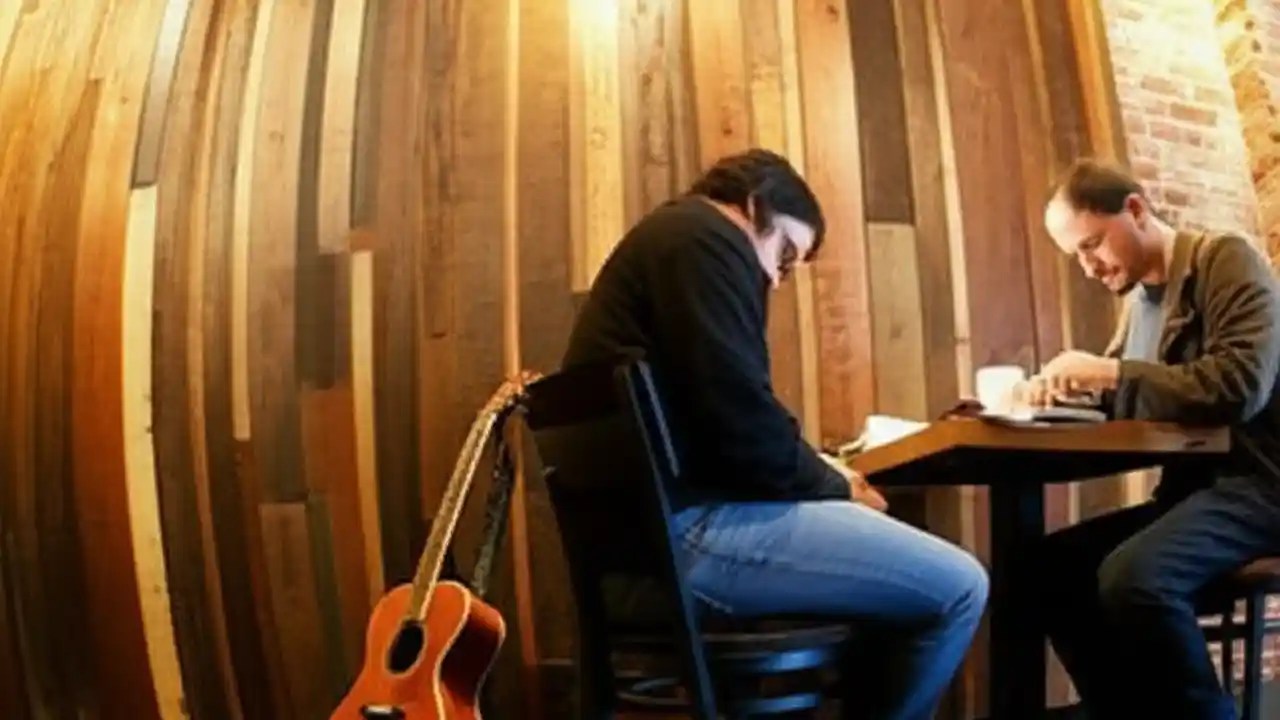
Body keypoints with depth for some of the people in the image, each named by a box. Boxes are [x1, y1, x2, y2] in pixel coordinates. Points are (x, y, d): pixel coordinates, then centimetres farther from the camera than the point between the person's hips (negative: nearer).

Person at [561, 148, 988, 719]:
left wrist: (819, 478, 11)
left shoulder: (669, 239, 25)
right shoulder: (707, 235, -7)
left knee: (904, 567, 22)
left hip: (640, 527, 11)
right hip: (682, 526, -11)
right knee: (958, 587, -9)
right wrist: (834, 487, -1)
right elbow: (745, 424, -18)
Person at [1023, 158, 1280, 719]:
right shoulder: (1138, 299, 13)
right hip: (1191, 486, 8)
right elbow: (1124, 399, 20)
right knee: (1052, 564, -6)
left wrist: (1110, 372, -21)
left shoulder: (1225, 260, -8)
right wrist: (1064, 388, -2)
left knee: (1131, 577, -32)